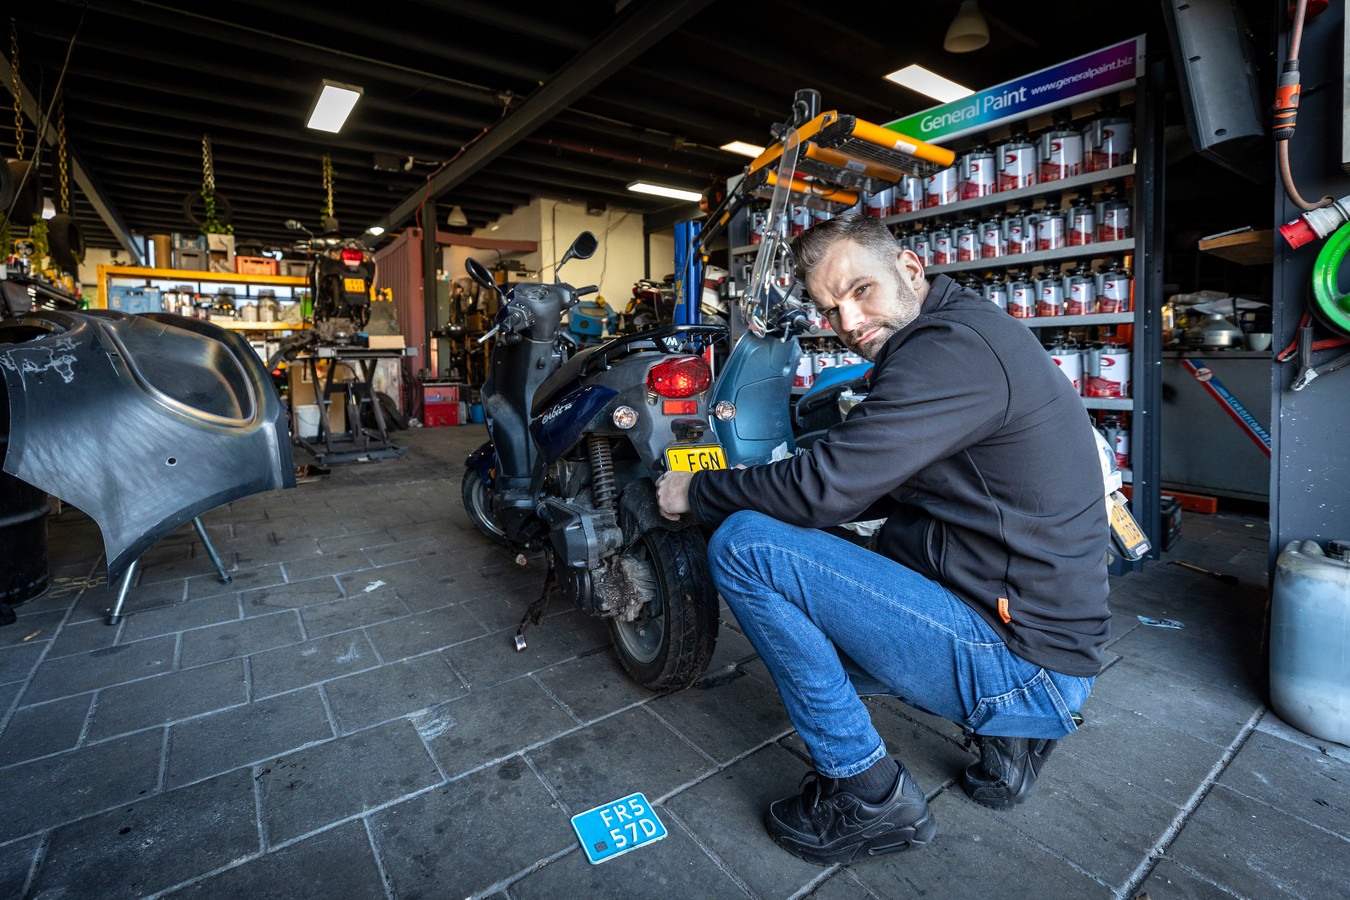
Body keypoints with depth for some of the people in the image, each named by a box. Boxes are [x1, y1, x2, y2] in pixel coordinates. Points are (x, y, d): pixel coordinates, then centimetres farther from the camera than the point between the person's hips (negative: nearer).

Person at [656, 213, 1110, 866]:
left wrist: (696, 492, -8)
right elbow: (878, 492, 16)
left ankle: (867, 793, -2)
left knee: (743, 544, -18)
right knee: (801, 629, 25)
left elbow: (824, 487, -25)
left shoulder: (952, 345, -21)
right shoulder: (966, 331, 12)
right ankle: (1004, 734, 17)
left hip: (1023, 660, -10)